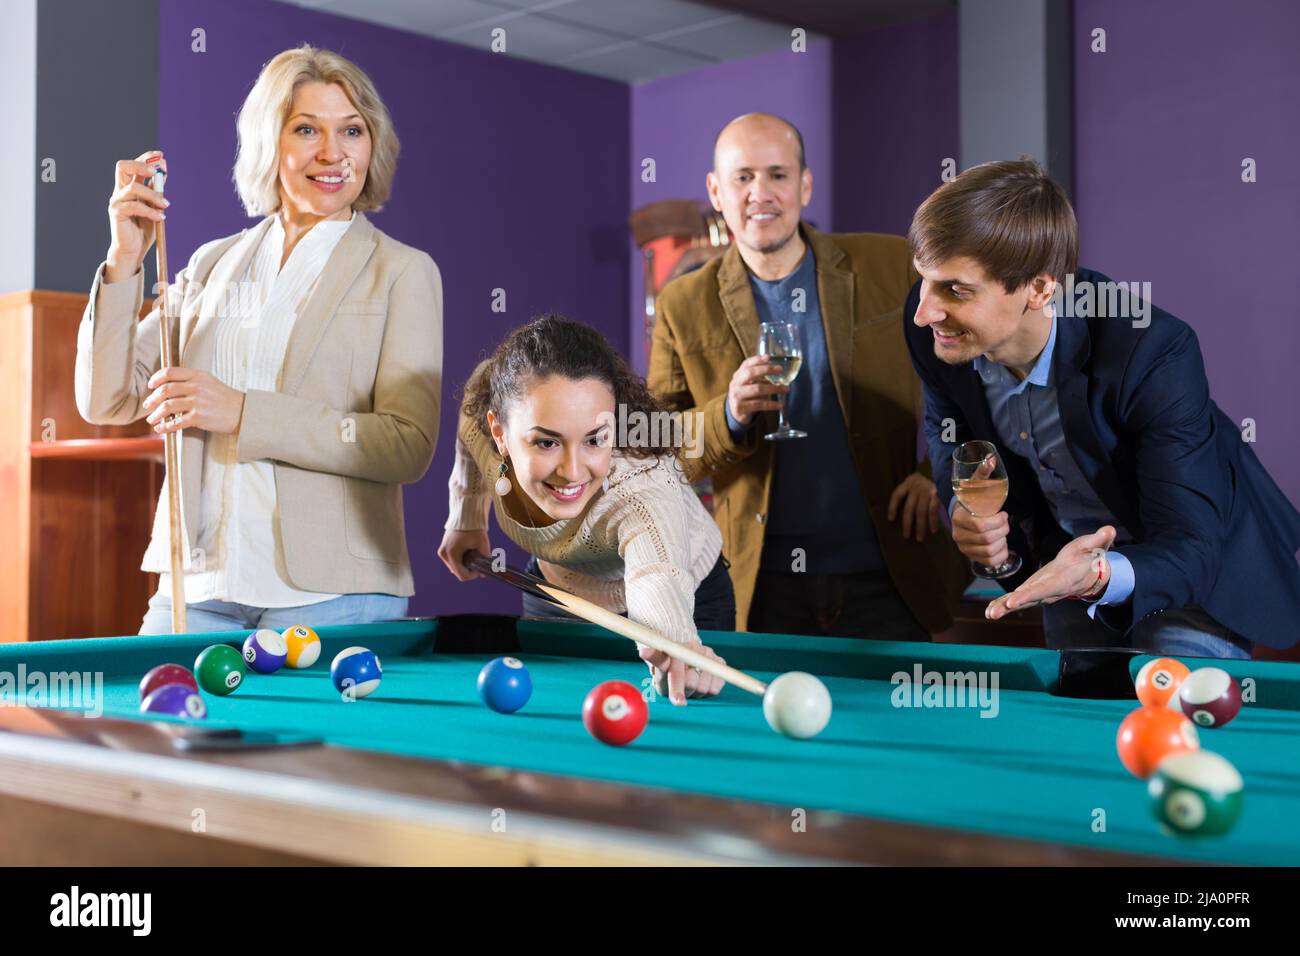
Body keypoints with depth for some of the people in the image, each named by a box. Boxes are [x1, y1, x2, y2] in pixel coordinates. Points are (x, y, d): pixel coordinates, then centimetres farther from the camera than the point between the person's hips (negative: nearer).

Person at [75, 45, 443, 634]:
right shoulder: (212, 265, 14)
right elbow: (106, 403, 8)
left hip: (332, 594, -3)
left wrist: (242, 413, -16)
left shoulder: (403, 271, 1)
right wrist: (124, 259, -3)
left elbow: (410, 447, -11)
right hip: (198, 586, 4)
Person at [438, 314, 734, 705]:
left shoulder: (644, 485, -45)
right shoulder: (489, 407, -31)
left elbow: (657, 578, -66)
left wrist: (676, 646, -86)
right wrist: (466, 520, 1)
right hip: (553, 590, 4)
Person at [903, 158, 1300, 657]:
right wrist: (963, 506, -21)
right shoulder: (932, 328, -23)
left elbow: (1189, 551, -35)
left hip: (1199, 570, -4)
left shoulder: (1155, 355, -37)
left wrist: (1102, 577, -57)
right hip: (1063, 550, 5)